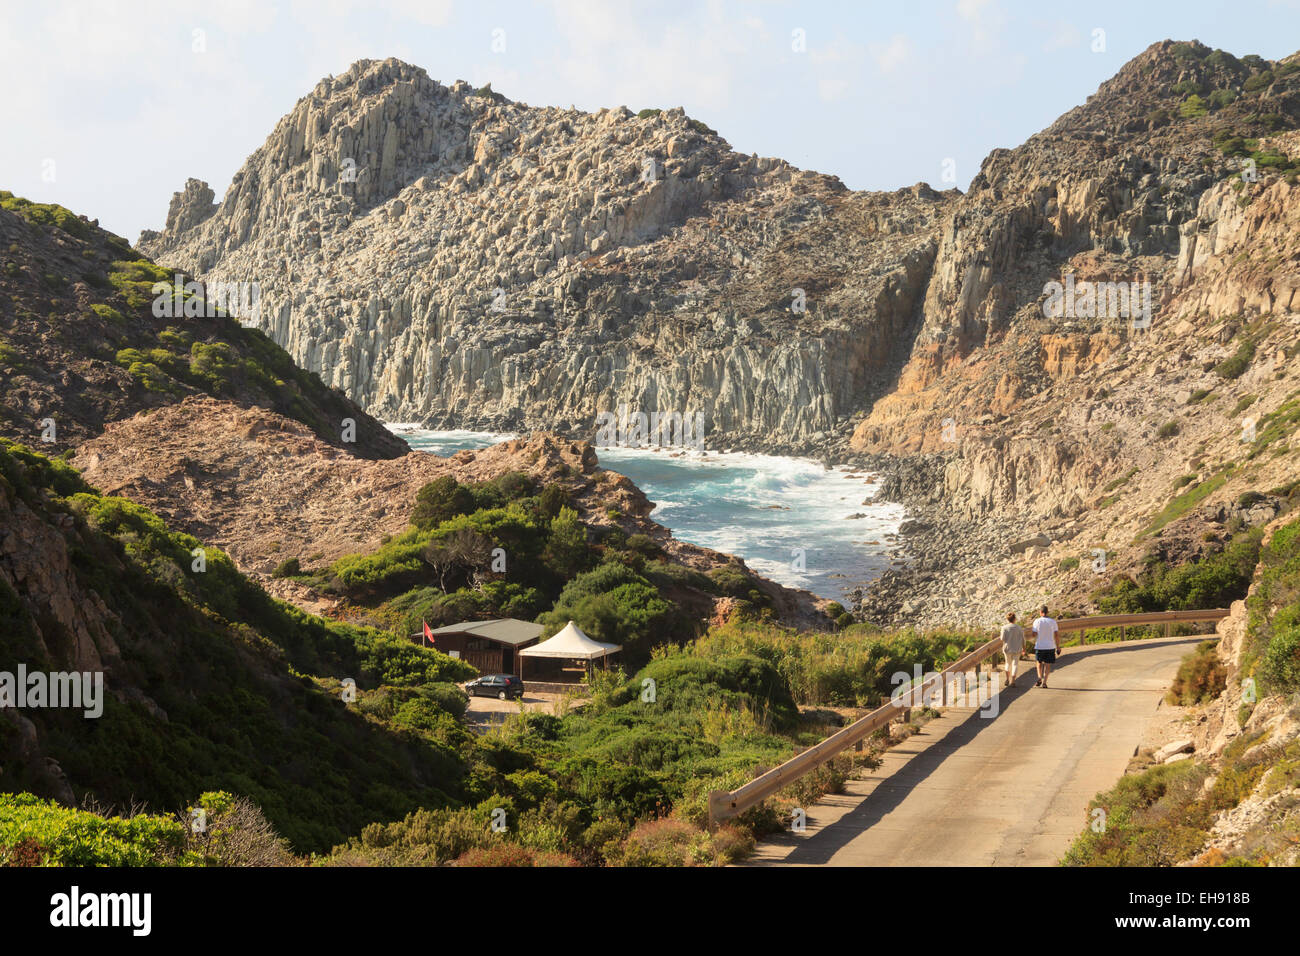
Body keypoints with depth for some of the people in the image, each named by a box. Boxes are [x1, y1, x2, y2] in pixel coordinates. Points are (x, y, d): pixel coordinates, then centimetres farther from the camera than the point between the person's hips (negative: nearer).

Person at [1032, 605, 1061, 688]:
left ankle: (1040, 678, 0)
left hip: (1039, 646, 0)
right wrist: (1058, 647, 4)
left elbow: (1034, 634, -7)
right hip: (1050, 646, 0)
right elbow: (1057, 635, -2)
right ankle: (1044, 682, 2)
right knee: (1047, 665, 8)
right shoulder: (1052, 621, -2)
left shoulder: (1037, 621, -5)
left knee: (1039, 663, 18)